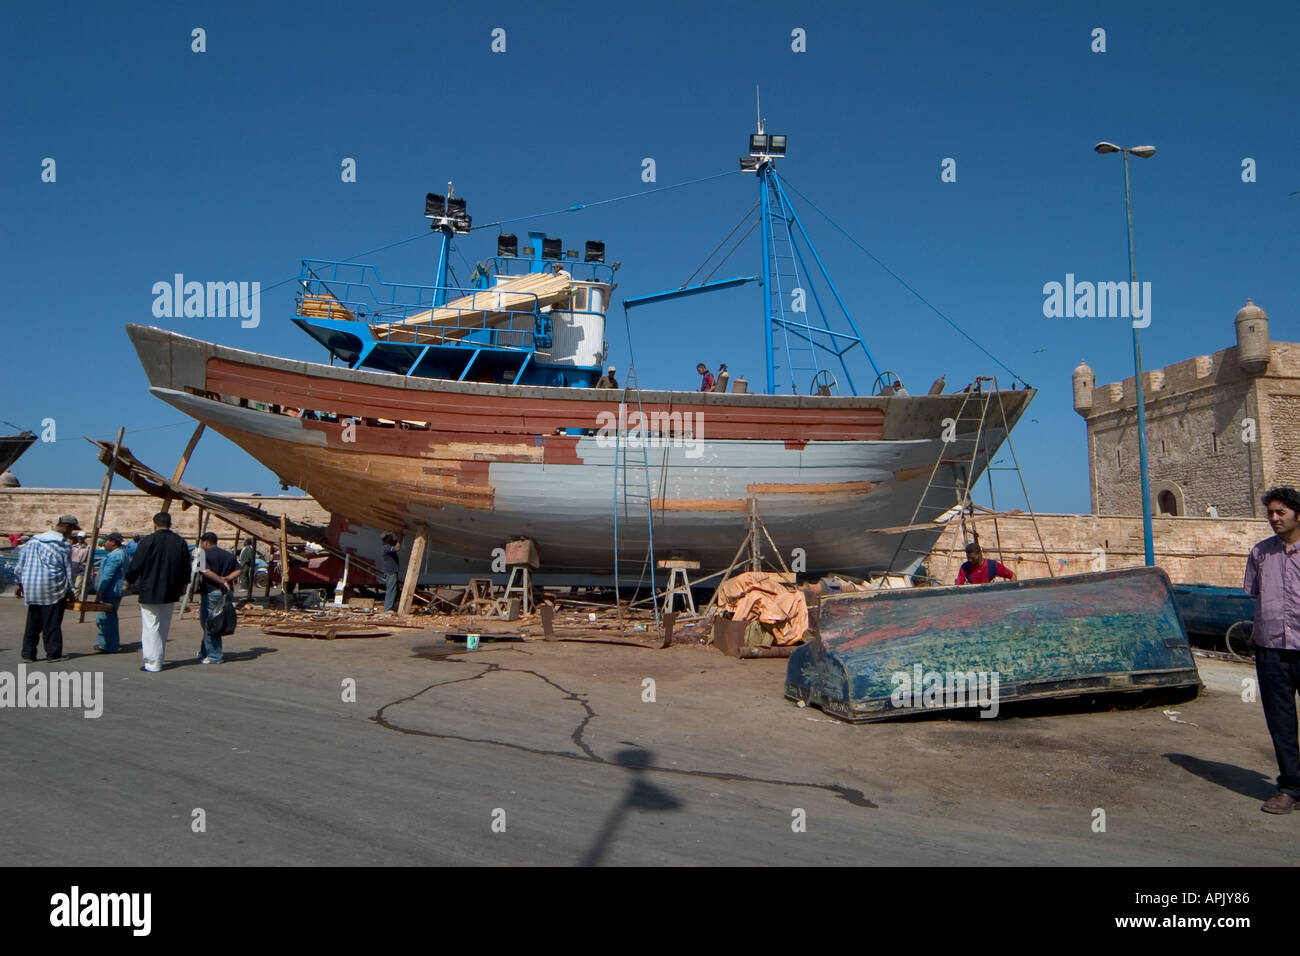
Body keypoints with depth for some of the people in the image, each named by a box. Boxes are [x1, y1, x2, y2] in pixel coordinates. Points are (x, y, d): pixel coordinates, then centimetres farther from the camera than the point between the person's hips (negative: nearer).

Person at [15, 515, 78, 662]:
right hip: (54, 589, -5)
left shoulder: (33, 541, 12)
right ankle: (53, 653, 4)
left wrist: (20, 584, 21)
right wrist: (70, 591, 5)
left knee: (32, 622, 12)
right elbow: (68, 570, -2)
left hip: (31, 589, 5)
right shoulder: (63, 545, -5)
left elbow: (21, 564, 14)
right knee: (52, 622, 1)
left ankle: (28, 654, 14)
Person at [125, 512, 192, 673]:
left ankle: (153, 663, 0)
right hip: (170, 593, 5)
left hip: (150, 592, -5)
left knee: (151, 627, 0)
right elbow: (186, 567, 11)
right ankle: (159, 659, 24)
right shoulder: (180, 542, 4)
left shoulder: (149, 541, -12)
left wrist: (129, 581, 11)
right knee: (164, 627, 16)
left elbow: (136, 565, -7)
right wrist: (183, 585, 25)